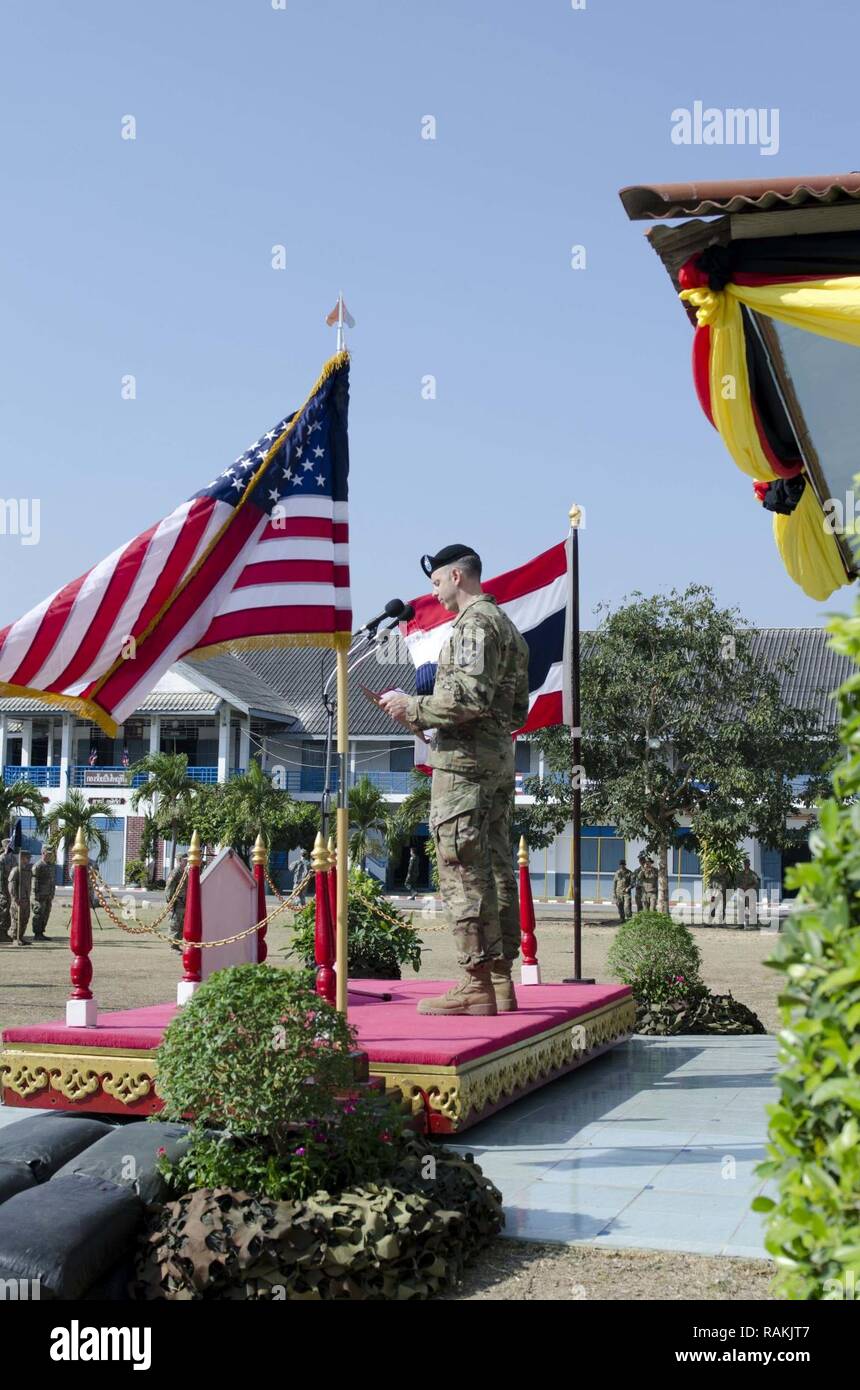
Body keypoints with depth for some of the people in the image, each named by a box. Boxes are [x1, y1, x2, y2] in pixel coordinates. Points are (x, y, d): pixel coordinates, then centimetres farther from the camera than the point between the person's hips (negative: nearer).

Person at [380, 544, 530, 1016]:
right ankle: (501, 980, 13)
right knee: (495, 868, 10)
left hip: (465, 761, -10)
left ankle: (477, 985, -9)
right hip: (500, 759, 10)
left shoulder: (474, 623, -9)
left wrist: (412, 707, -10)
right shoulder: (508, 626, 23)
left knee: (462, 871, -9)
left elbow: (470, 697, -22)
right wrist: (429, 719, 22)